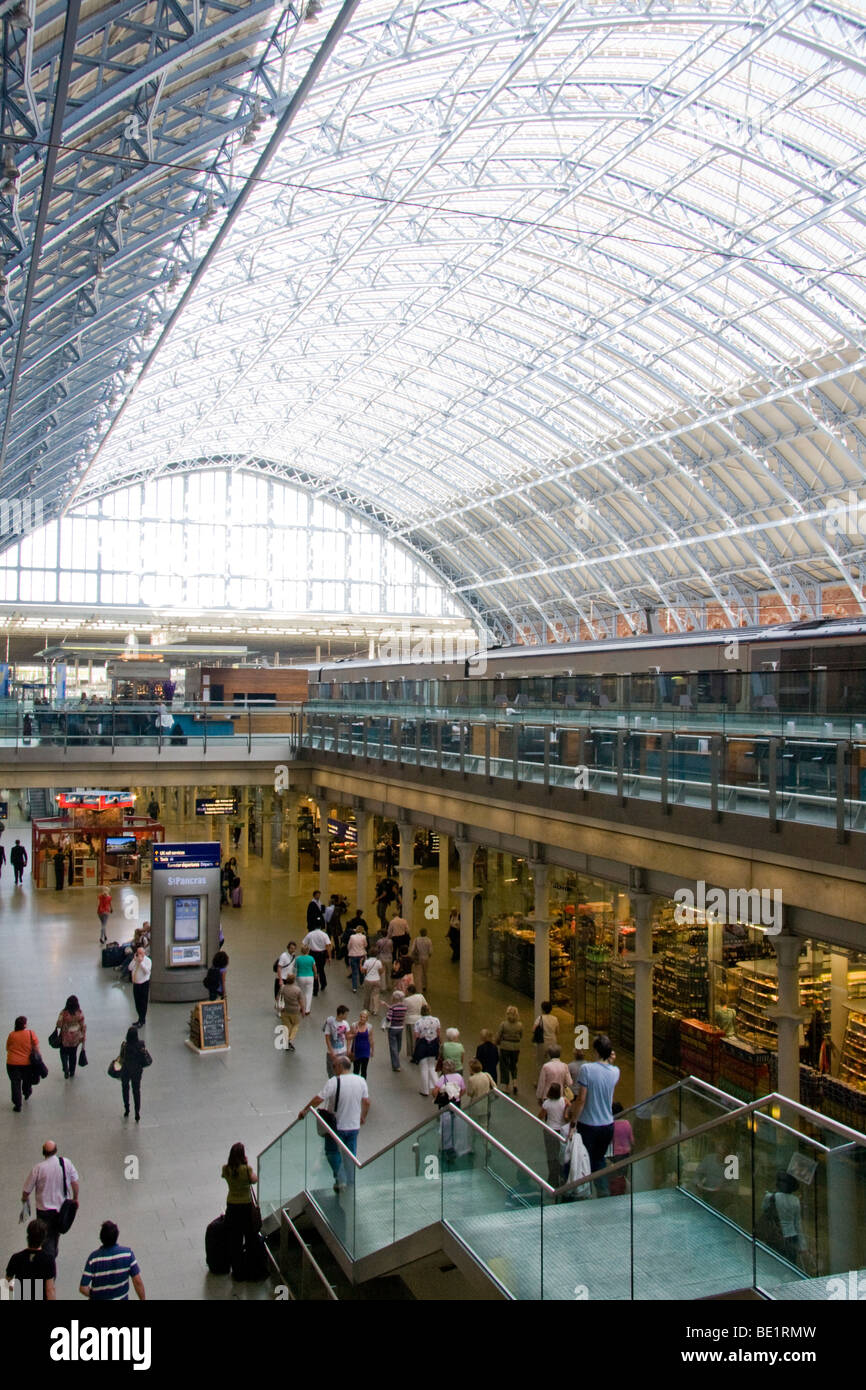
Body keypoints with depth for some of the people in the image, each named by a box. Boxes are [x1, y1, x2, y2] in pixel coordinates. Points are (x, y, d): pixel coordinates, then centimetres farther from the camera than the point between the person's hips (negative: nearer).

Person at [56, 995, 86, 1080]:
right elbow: (83, 1026, -8)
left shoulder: (63, 1013, -21)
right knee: (73, 1054, 21)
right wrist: (83, 1036, 5)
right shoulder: (79, 1013, -15)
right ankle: (72, 1072, 33)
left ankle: (66, 1069, 2)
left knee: (64, 1053, 20)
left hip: (65, 1037, -2)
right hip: (76, 1038, 2)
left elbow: (59, 1025, -14)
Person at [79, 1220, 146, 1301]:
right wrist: (142, 1299, -3)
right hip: (121, 1298, 1)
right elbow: (138, 1281, -17)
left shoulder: (94, 1257, -22)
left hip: (99, 1299, -1)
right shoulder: (127, 1253, -19)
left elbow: (83, 1288, -18)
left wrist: (92, 1295, 2)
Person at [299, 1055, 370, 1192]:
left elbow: (319, 1099, -20)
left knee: (332, 1152, 14)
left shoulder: (334, 1082, -18)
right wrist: (363, 1117, 17)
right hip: (354, 1126, 4)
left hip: (336, 1126, -4)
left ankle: (340, 1180, 3)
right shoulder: (361, 1081, -2)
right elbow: (366, 1101, 2)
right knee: (351, 1155, 17)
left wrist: (304, 1110, -8)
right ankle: (350, 1183, 22)